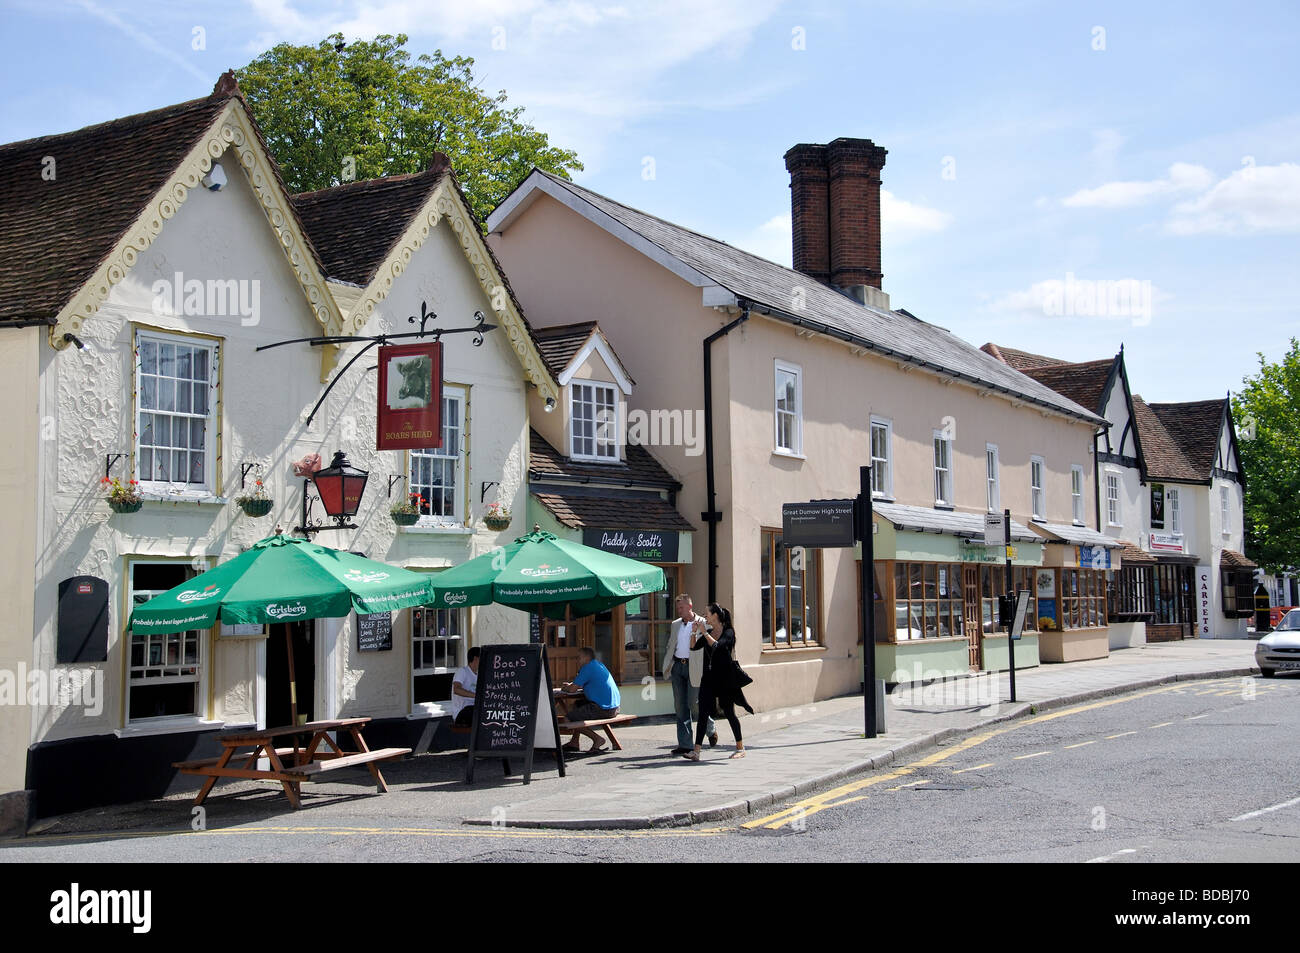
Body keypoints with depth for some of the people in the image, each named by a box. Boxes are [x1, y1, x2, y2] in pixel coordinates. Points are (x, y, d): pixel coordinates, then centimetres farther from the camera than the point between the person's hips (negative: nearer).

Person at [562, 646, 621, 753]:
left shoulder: (587, 668, -12)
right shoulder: (598, 665, 17)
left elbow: (572, 689, -11)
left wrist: (567, 687, 12)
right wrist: (571, 685, 17)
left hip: (603, 709, -10)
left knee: (571, 717, -2)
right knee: (579, 705, 28)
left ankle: (597, 739, -4)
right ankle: (575, 742, 27)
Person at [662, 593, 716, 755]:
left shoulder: (702, 623, -3)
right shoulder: (675, 625, 14)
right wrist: (667, 668, 9)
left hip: (694, 667, -5)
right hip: (677, 667, 5)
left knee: (692, 703, -3)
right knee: (680, 706, 3)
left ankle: (711, 728, 26)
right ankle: (684, 744, 7)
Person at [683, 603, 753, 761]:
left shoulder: (728, 632, -8)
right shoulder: (708, 632, 11)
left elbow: (716, 645, -24)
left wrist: (704, 632, -19)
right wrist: (694, 632, -4)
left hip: (725, 678, -5)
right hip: (709, 677, 5)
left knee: (729, 712, 3)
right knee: (703, 712, -5)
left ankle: (740, 747, 19)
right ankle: (696, 751, -10)